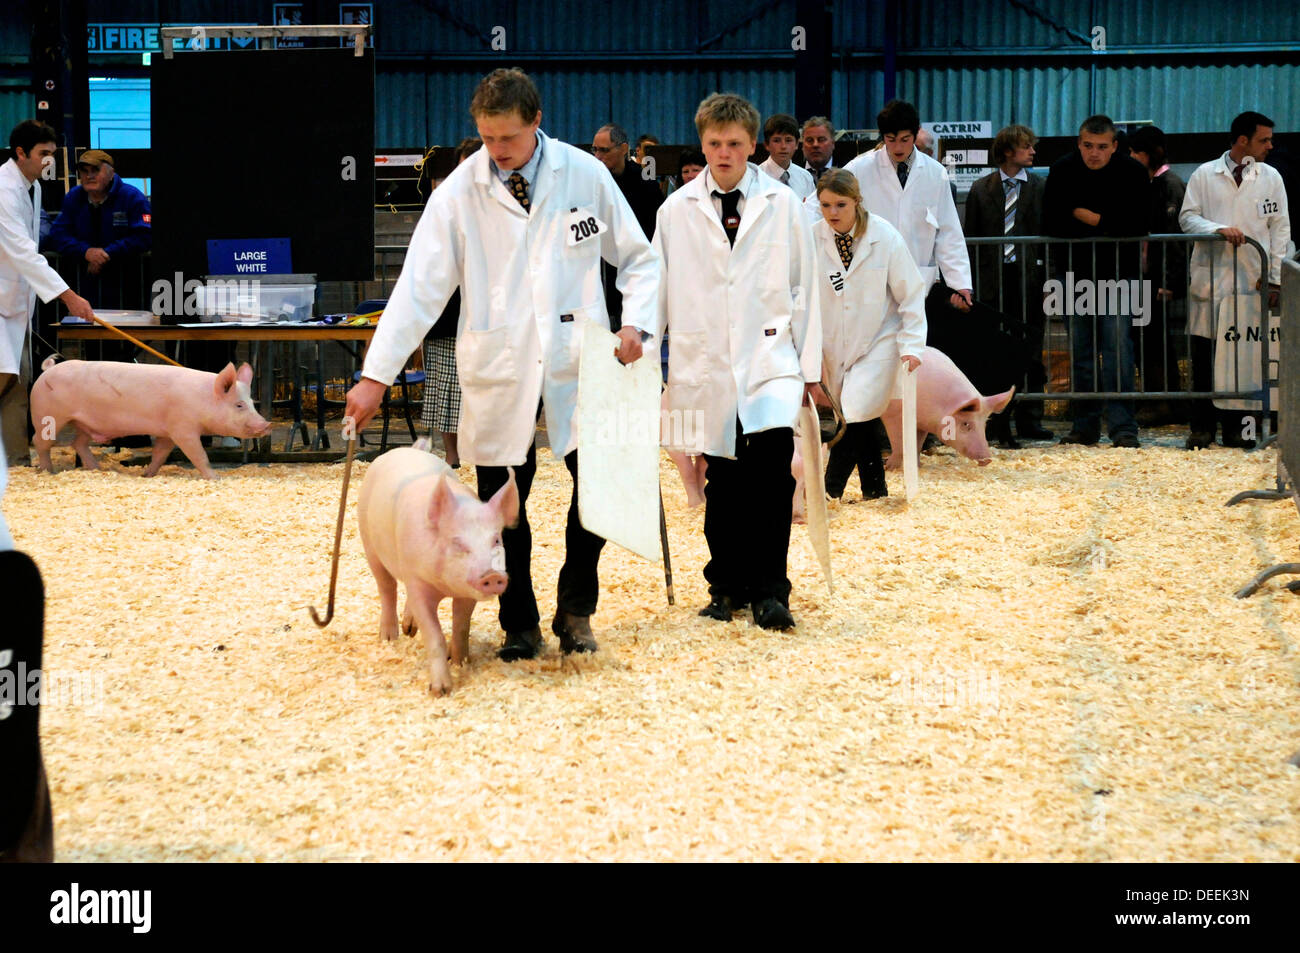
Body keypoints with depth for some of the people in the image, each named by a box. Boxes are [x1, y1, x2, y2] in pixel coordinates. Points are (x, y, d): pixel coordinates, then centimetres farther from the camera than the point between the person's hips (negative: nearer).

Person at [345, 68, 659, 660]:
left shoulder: (584, 174, -1)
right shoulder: (459, 192, -4)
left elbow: (638, 258, 10)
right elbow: (419, 288, -7)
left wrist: (636, 322, -8)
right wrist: (376, 376, -13)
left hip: (577, 366, 1)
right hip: (498, 374, 0)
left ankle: (575, 610, 17)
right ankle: (519, 626, 19)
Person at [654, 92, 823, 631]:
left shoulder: (782, 204, 5)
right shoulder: (677, 211, 7)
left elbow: (803, 288, 8)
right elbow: (658, 290, 11)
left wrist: (809, 365, 7)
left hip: (769, 359, -1)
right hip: (705, 364, 1)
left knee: (773, 465, -19)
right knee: (722, 485, 5)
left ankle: (768, 591, -12)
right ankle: (728, 587, 19)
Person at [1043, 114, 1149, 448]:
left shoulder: (1132, 173, -3)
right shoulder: (1062, 171, 2)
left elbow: (1136, 225, -15)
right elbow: (1051, 225, -6)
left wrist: (1085, 215, -11)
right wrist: (1106, 227, -11)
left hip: (1118, 273, -2)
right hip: (1074, 272, 2)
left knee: (1118, 347, -10)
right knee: (1081, 352, 4)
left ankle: (1123, 427, -10)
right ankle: (1085, 426, 11)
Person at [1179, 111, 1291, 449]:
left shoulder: (1271, 177, 9)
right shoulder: (1204, 175, 5)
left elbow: (1280, 229, 8)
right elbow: (1187, 217, 3)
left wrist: (1275, 279, 1)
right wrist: (1218, 229, -16)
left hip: (1251, 281, 1)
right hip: (1209, 278, -1)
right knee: (1204, 355, -2)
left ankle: (1236, 427, 6)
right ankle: (1203, 427, 5)